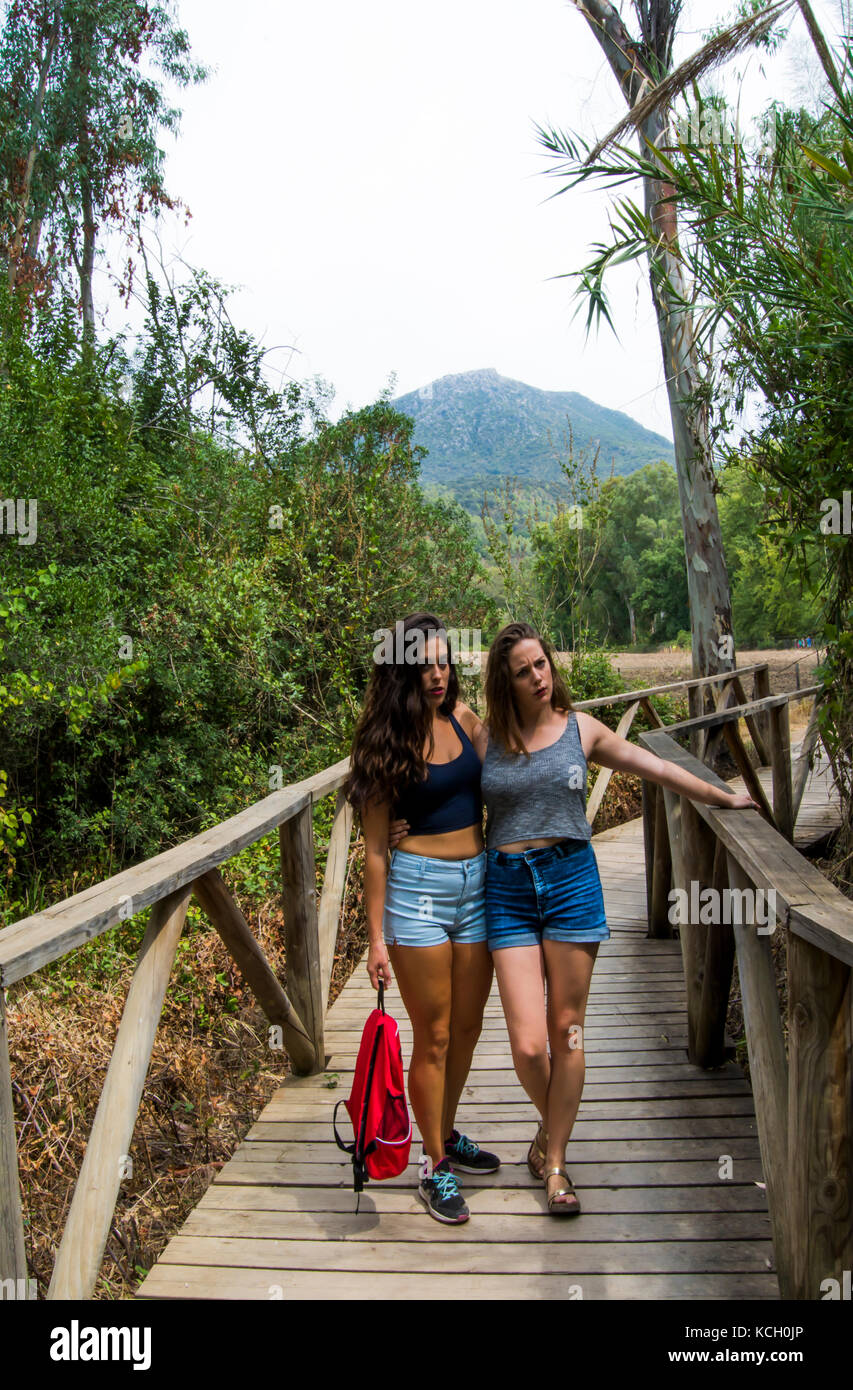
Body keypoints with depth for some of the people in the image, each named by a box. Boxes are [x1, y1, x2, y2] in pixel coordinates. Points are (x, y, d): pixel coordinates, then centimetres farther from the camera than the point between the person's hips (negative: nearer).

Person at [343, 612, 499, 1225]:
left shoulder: (463, 718, 6)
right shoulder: (390, 740, -8)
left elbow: (494, 788, 22)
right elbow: (376, 846, -7)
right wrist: (376, 935, -7)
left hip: (478, 881, 5)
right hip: (418, 886, -5)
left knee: (468, 1027, 17)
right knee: (434, 1036, 5)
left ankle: (448, 1135, 38)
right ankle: (435, 1165, 22)